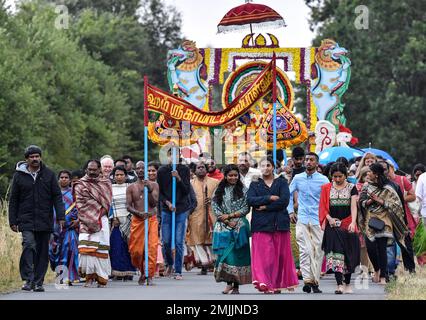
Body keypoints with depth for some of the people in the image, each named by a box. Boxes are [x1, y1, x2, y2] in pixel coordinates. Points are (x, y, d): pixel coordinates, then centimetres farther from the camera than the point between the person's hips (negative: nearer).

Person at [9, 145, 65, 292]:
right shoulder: (19, 176, 5)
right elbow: (13, 200, 9)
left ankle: (38, 282, 11)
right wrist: (13, 221, 4)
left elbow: (57, 196, 6)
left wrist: (60, 216, -4)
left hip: (45, 222, 2)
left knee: (42, 252, 4)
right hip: (26, 220, -2)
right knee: (28, 246, -20)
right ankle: (28, 279, -19)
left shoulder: (49, 174, 6)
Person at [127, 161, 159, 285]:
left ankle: (149, 276, -11)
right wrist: (139, 213, -16)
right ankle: (142, 271, 23)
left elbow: (155, 203, -2)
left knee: (152, 247, -13)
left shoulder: (153, 185, 7)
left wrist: (150, 190, -17)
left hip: (152, 219, -1)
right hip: (137, 220, 1)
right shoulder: (131, 187, 9)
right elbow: (128, 206, 2)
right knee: (136, 250, -1)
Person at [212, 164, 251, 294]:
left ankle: (236, 286, 0)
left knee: (238, 254, -4)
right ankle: (229, 282, -2)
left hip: (239, 226, -1)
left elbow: (246, 208, -2)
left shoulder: (243, 190, 4)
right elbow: (215, 207, 2)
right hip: (223, 227, 2)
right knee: (224, 254, -7)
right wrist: (227, 222, -9)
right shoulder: (219, 190, 9)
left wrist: (229, 216, -10)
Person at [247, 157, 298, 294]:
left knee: (280, 255, 1)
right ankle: (265, 284, -16)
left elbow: (284, 200, -6)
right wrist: (270, 198, -12)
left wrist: (265, 207, -9)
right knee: (263, 255, -10)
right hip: (261, 225, 0)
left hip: (279, 224, 0)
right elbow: (250, 200, -5)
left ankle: (278, 284, 9)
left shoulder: (281, 182, 10)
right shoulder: (255, 185, 14)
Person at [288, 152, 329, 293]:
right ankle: (307, 280, -13)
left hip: (318, 220, -1)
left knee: (318, 250, 0)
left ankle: (315, 282, 6)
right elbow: (289, 194, 20)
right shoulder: (298, 178, 8)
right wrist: (290, 211, 14)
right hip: (302, 219, 1)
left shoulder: (323, 180, 1)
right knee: (304, 250, -9)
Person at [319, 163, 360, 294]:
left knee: (348, 254, 4)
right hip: (332, 225, 0)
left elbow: (353, 206, -7)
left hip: (347, 224, 0)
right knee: (336, 253, -12)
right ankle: (339, 285, -18)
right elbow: (323, 207, 7)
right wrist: (329, 218, -12)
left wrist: (353, 222, -21)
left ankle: (347, 284, 18)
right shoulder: (326, 188, 8)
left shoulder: (351, 188, 3)